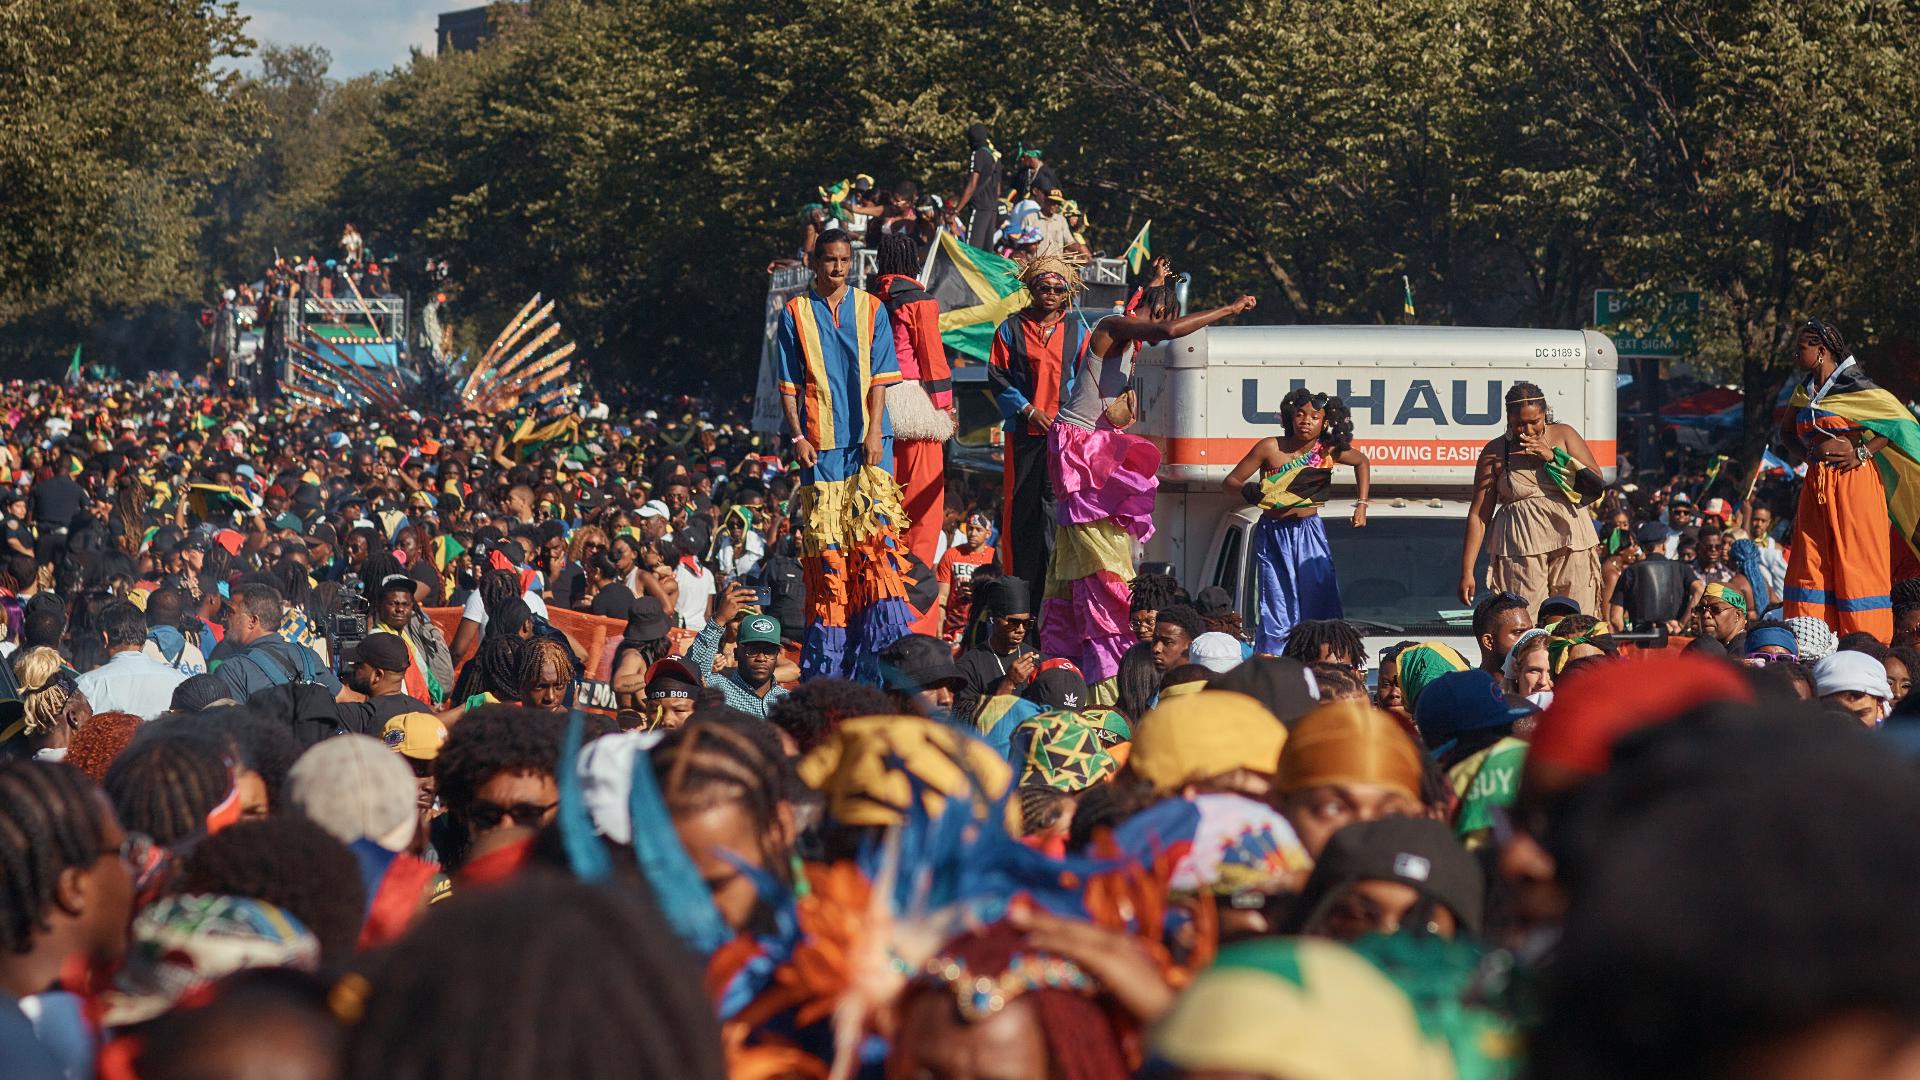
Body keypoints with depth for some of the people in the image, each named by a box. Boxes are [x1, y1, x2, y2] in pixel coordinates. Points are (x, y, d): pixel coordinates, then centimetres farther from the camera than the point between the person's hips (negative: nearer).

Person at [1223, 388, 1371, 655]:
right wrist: (1248, 490, -26)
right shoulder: (1270, 448, -9)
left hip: (1309, 533, 2)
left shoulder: (1328, 451, -1)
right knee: (1277, 611, -8)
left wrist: (1361, 505, 13)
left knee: (1320, 604, -8)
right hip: (1273, 535, -2)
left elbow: (1362, 462, 20)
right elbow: (1229, 482, -4)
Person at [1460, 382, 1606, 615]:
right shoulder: (1495, 452, 4)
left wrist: (1554, 457, -8)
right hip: (1520, 549, -2)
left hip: (1571, 543, 2)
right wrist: (1467, 572, -1)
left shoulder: (1564, 436, 8)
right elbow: (1479, 513, 4)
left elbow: (1596, 484, 2)